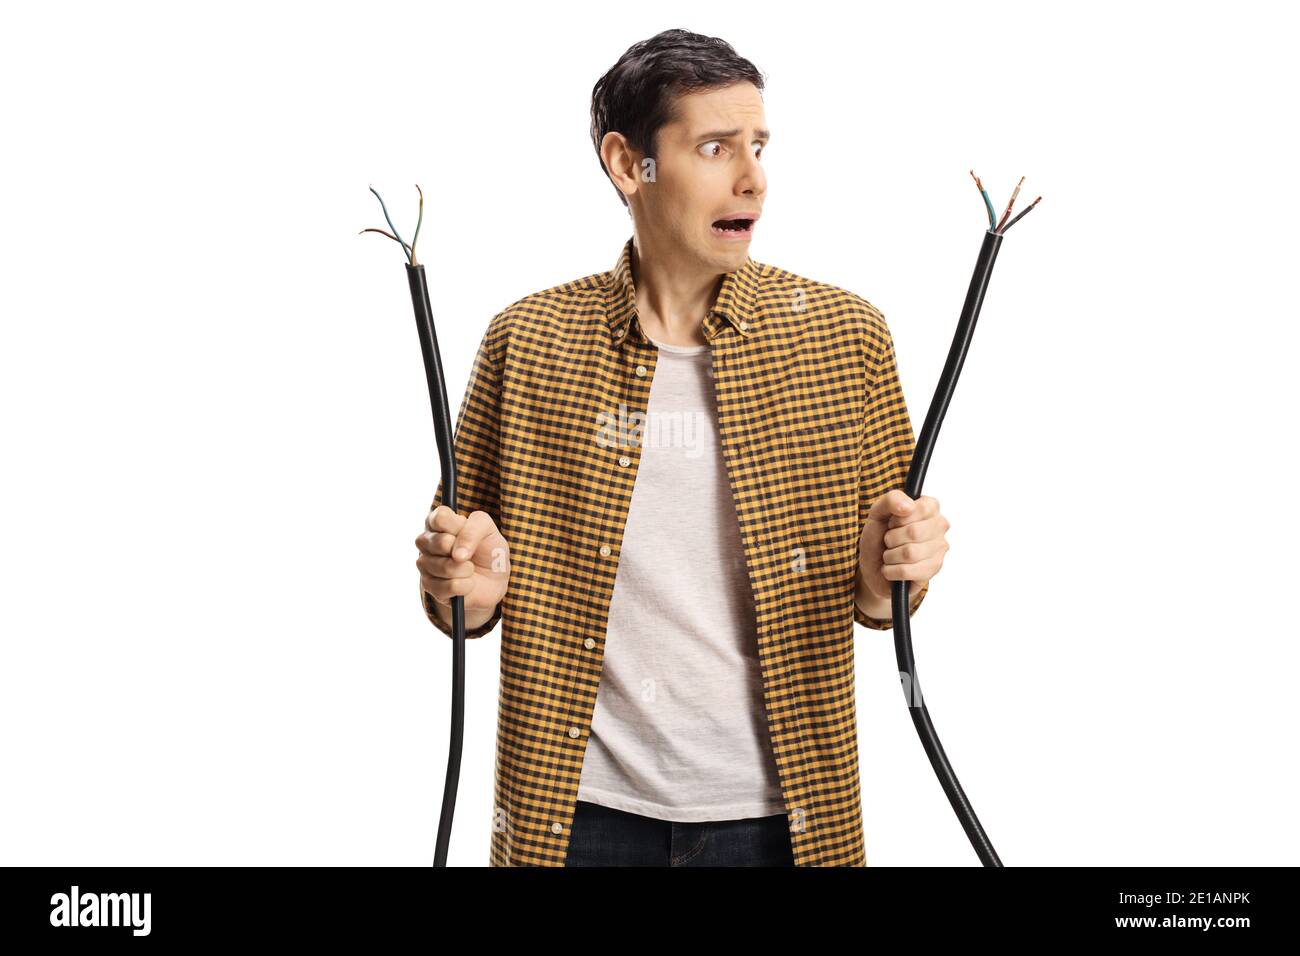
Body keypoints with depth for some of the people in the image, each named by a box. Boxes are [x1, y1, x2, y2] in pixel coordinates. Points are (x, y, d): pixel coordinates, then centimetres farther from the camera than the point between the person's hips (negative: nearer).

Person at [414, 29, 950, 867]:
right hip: (580, 808, 0)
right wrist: (470, 586, -16)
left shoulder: (843, 333, -3)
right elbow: (466, 589, 6)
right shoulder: (527, 339, -3)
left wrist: (885, 577, -18)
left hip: (773, 812, 0)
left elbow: (872, 595, 4)